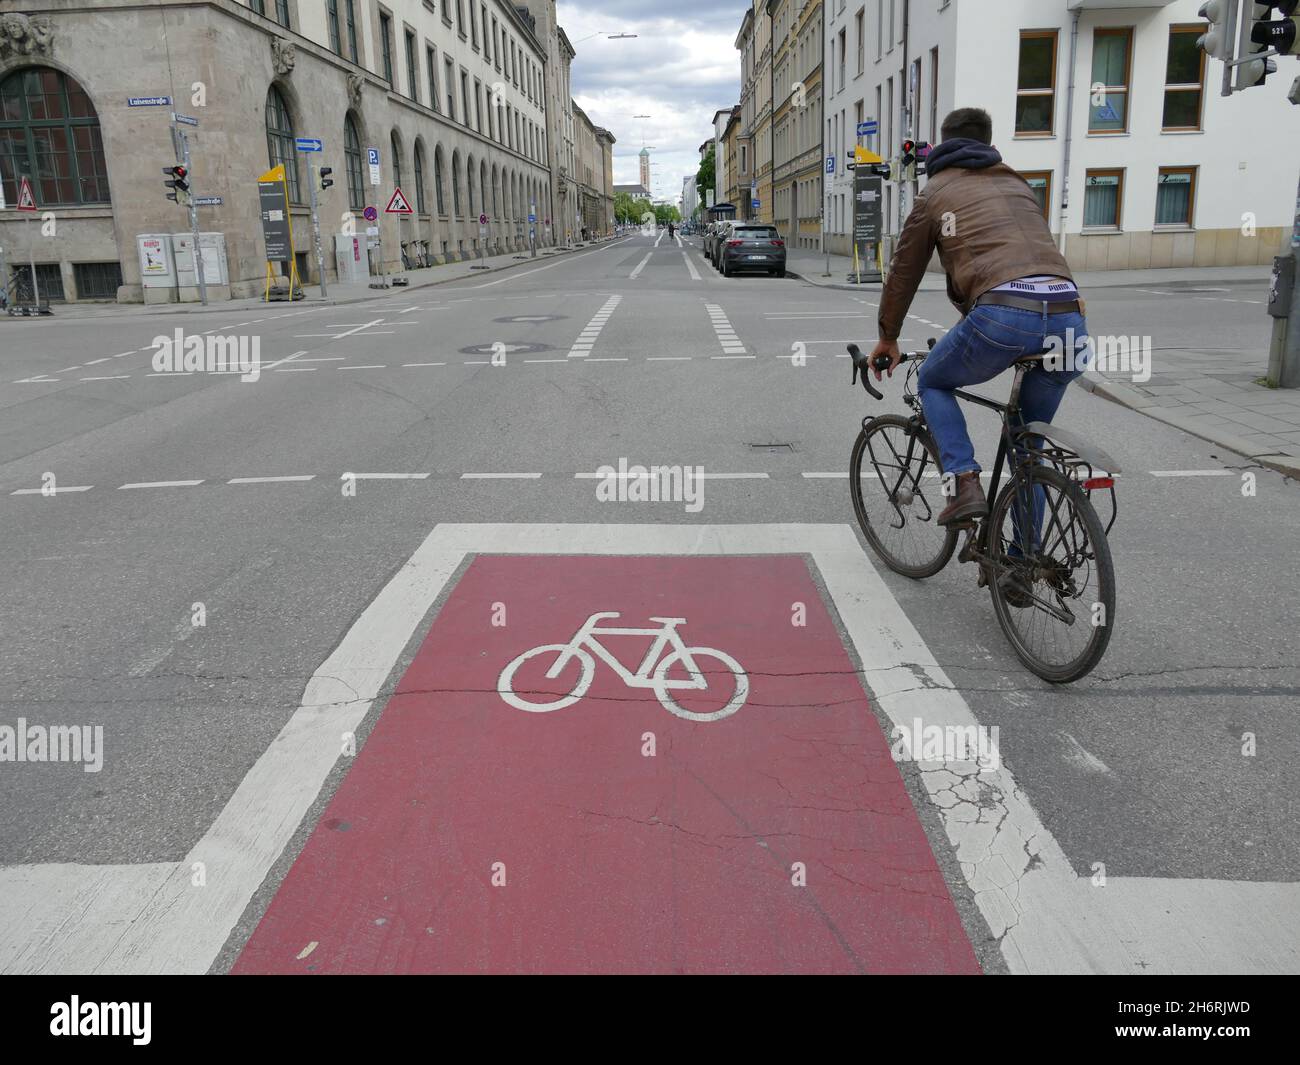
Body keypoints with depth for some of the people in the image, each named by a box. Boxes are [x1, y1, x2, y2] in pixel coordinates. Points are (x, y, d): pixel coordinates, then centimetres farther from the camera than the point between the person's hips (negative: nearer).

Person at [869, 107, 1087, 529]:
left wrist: (888, 339, 36)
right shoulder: (1019, 185, 32)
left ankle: (965, 485, 5)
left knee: (932, 383, 23)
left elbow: (904, 272, 23)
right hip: (1069, 318, 5)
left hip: (1003, 313, -5)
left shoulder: (936, 191, 20)